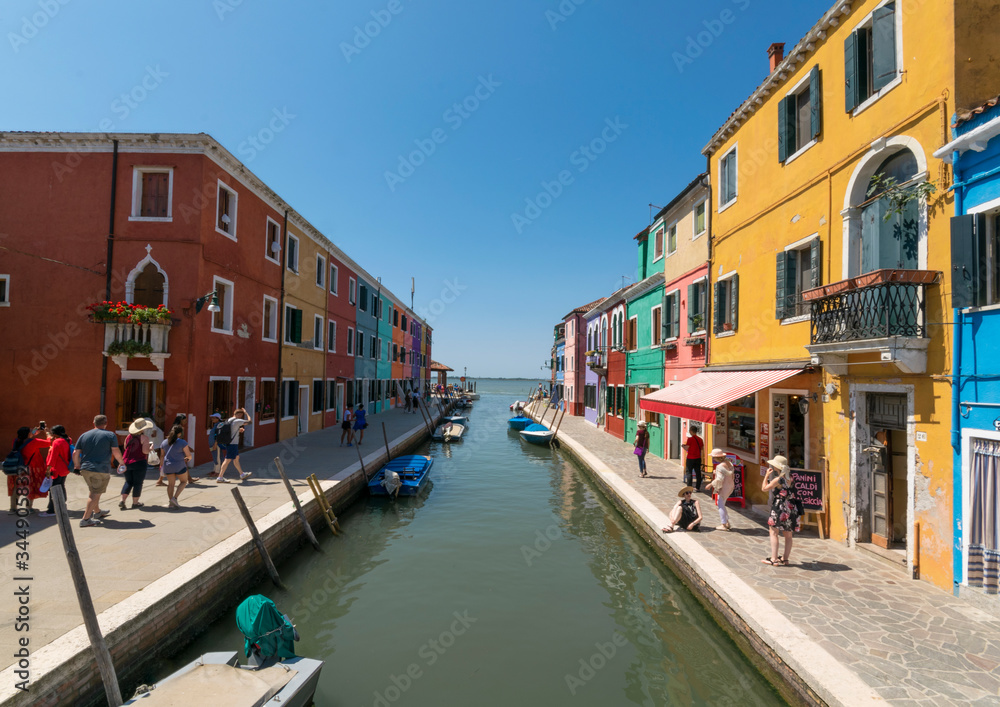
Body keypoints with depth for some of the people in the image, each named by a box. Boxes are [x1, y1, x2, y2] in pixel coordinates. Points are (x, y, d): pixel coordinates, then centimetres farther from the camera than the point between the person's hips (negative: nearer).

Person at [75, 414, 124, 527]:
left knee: (94, 491, 22)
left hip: (85, 469, 6)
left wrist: (77, 466, 21)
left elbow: (75, 453, 9)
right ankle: (85, 519, -4)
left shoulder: (84, 435, 11)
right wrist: (121, 463, 6)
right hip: (102, 470, -6)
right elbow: (116, 452, -8)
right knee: (96, 494, -1)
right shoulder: (110, 435, -2)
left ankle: (97, 512, 38)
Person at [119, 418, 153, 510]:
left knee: (128, 482, 18)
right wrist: (150, 448, 1)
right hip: (139, 462, -5)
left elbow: (125, 447, 20)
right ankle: (135, 503, 10)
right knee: (138, 483, 5)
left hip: (126, 462, 6)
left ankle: (122, 500, 9)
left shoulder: (129, 437, 6)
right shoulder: (144, 438, -13)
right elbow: (145, 451, -18)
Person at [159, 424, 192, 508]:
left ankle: (170, 502, 11)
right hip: (179, 466, -5)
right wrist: (188, 458, 14)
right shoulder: (182, 442, -11)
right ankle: (175, 498, -3)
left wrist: (161, 465, 27)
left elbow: (162, 455, 14)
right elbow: (189, 455, -9)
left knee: (171, 483, 15)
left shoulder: (164, 442, 5)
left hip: (167, 467, 5)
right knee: (183, 481, 13)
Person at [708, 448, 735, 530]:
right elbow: (732, 475, 12)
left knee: (720, 505, 3)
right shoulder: (729, 463, 4)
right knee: (722, 504, 20)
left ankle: (723, 524, 7)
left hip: (723, 487, -9)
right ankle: (727, 522, 23)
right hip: (730, 486, 9)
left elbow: (719, 479, -25)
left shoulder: (720, 467, -23)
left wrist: (712, 484, -13)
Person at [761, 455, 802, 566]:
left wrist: (767, 475, 2)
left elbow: (764, 488, -6)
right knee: (788, 535, 12)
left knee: (773, 532, -1)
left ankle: (774, 559, -3)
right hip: (791, 508, 7)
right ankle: (785, 558, 18)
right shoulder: (790, 477, 4)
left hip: (780, 509, -7)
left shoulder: (778, 479, -16)